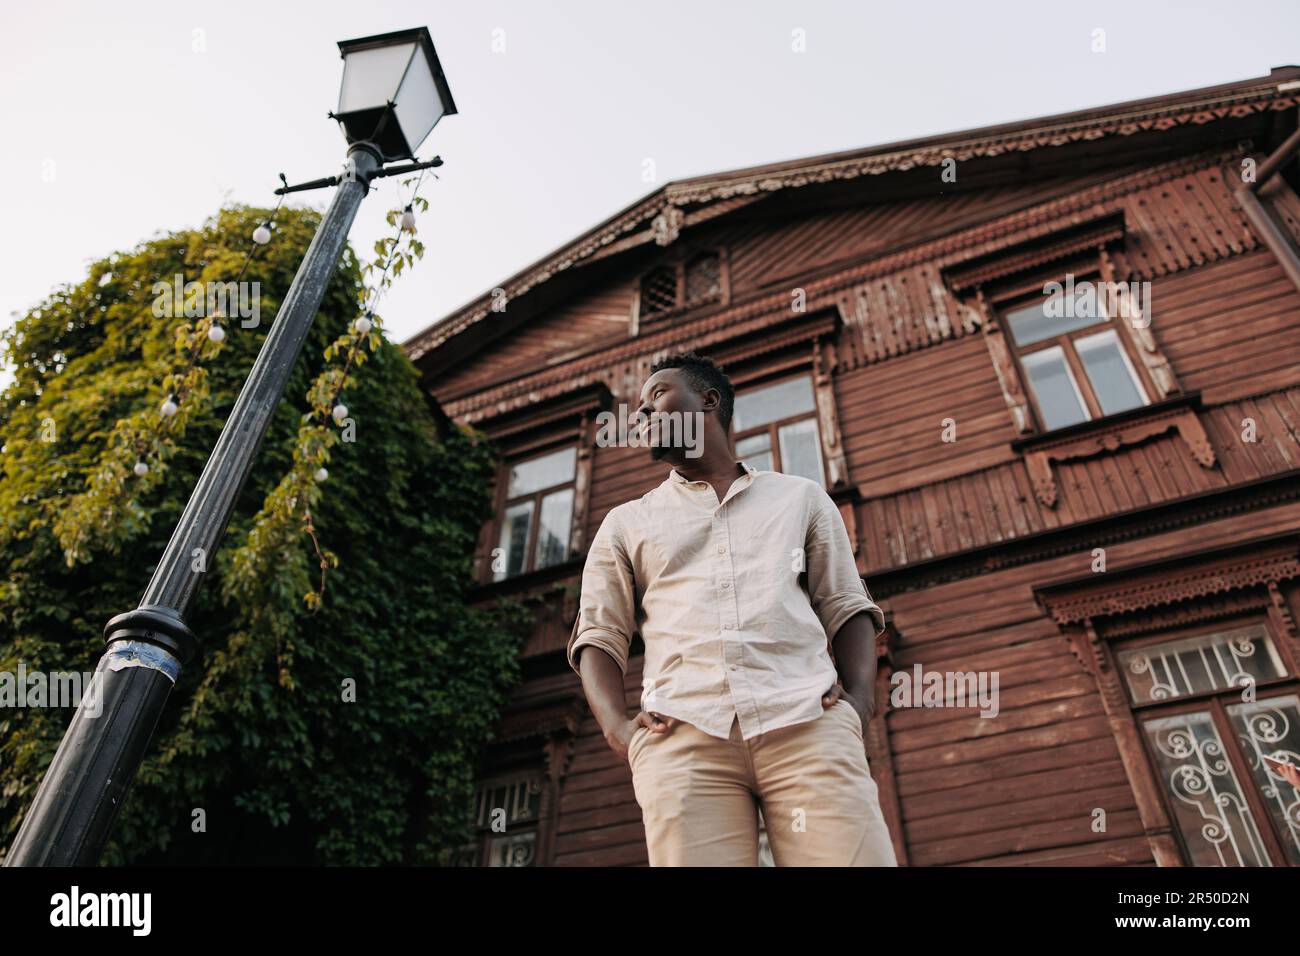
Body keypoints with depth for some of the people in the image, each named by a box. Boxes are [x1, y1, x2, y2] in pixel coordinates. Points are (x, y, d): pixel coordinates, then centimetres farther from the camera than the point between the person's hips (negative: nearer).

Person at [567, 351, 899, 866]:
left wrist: (860, 697, -2)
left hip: (807, 722, 0)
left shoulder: (801, 496, 23)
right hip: (683, 735, 1)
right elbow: (597, 636, 16)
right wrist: (618, 727, -4)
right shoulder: (625, 523, 23)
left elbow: (846, 607, 17)